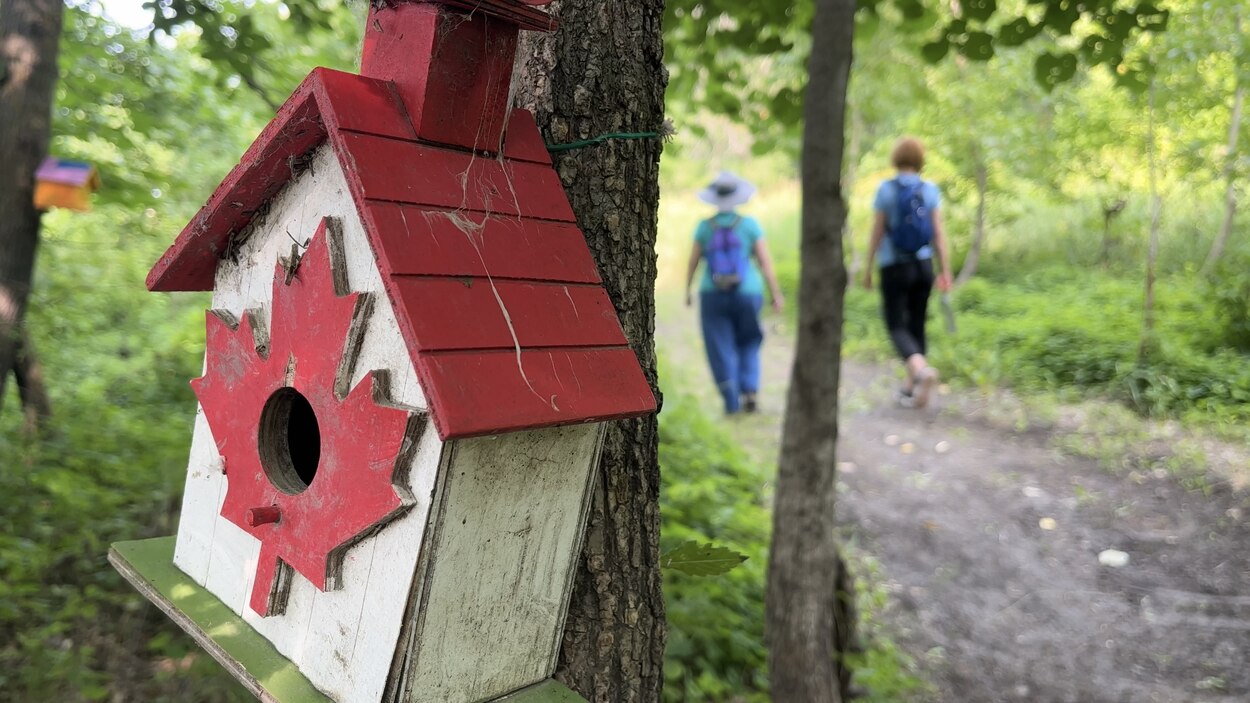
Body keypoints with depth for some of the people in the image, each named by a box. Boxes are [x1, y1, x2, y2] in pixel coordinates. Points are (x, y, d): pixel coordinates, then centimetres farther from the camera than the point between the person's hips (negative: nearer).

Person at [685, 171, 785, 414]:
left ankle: (732, 403, 3)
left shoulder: (705, 227, -2)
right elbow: (765, 262, -5)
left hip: (713, 296, 0)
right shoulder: (750, 225, -5)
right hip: (747, 294, 0)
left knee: (721, 350, 7)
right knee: (748, 345, 18)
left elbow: (693, 263, 3)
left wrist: (687, 291, 16)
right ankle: (750, 391, 2)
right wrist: (776, 294, 3)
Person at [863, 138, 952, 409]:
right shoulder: (930, 190, 0)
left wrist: (868, 269, 1)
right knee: (916, 325, 14)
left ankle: (922, 370, -28)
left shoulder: (886, 189, -7)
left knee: (897, 328, -1)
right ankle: (911, 386, 19)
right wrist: (945, 273, 0)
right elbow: (939, 233, -3)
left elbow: (877, 232, -7)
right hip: (923, 265, 3)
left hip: (894, 267, -3)